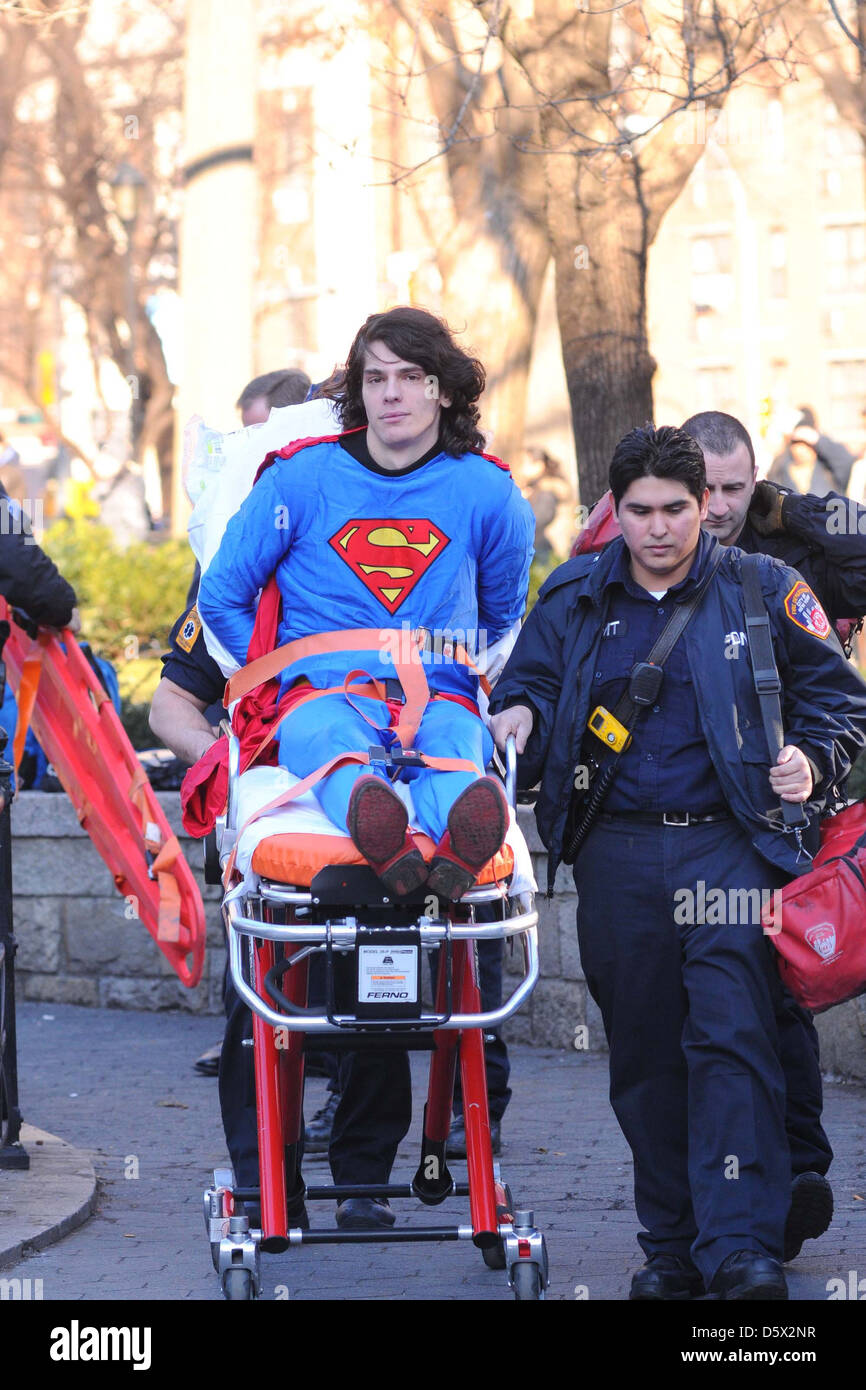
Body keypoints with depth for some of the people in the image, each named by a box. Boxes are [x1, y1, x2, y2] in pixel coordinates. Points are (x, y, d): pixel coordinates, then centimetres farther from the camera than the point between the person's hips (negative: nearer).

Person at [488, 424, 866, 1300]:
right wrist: (518, 716, -3)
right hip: (617, 856, 3)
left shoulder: (759, 590, 6)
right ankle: (673, 1248, 17)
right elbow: (528, 682, 20)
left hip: (728, 842, -3)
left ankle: (741, 1249, -18)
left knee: (731, 1038, -14)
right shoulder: (574, 598, 12)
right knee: (643, 1053, 7)